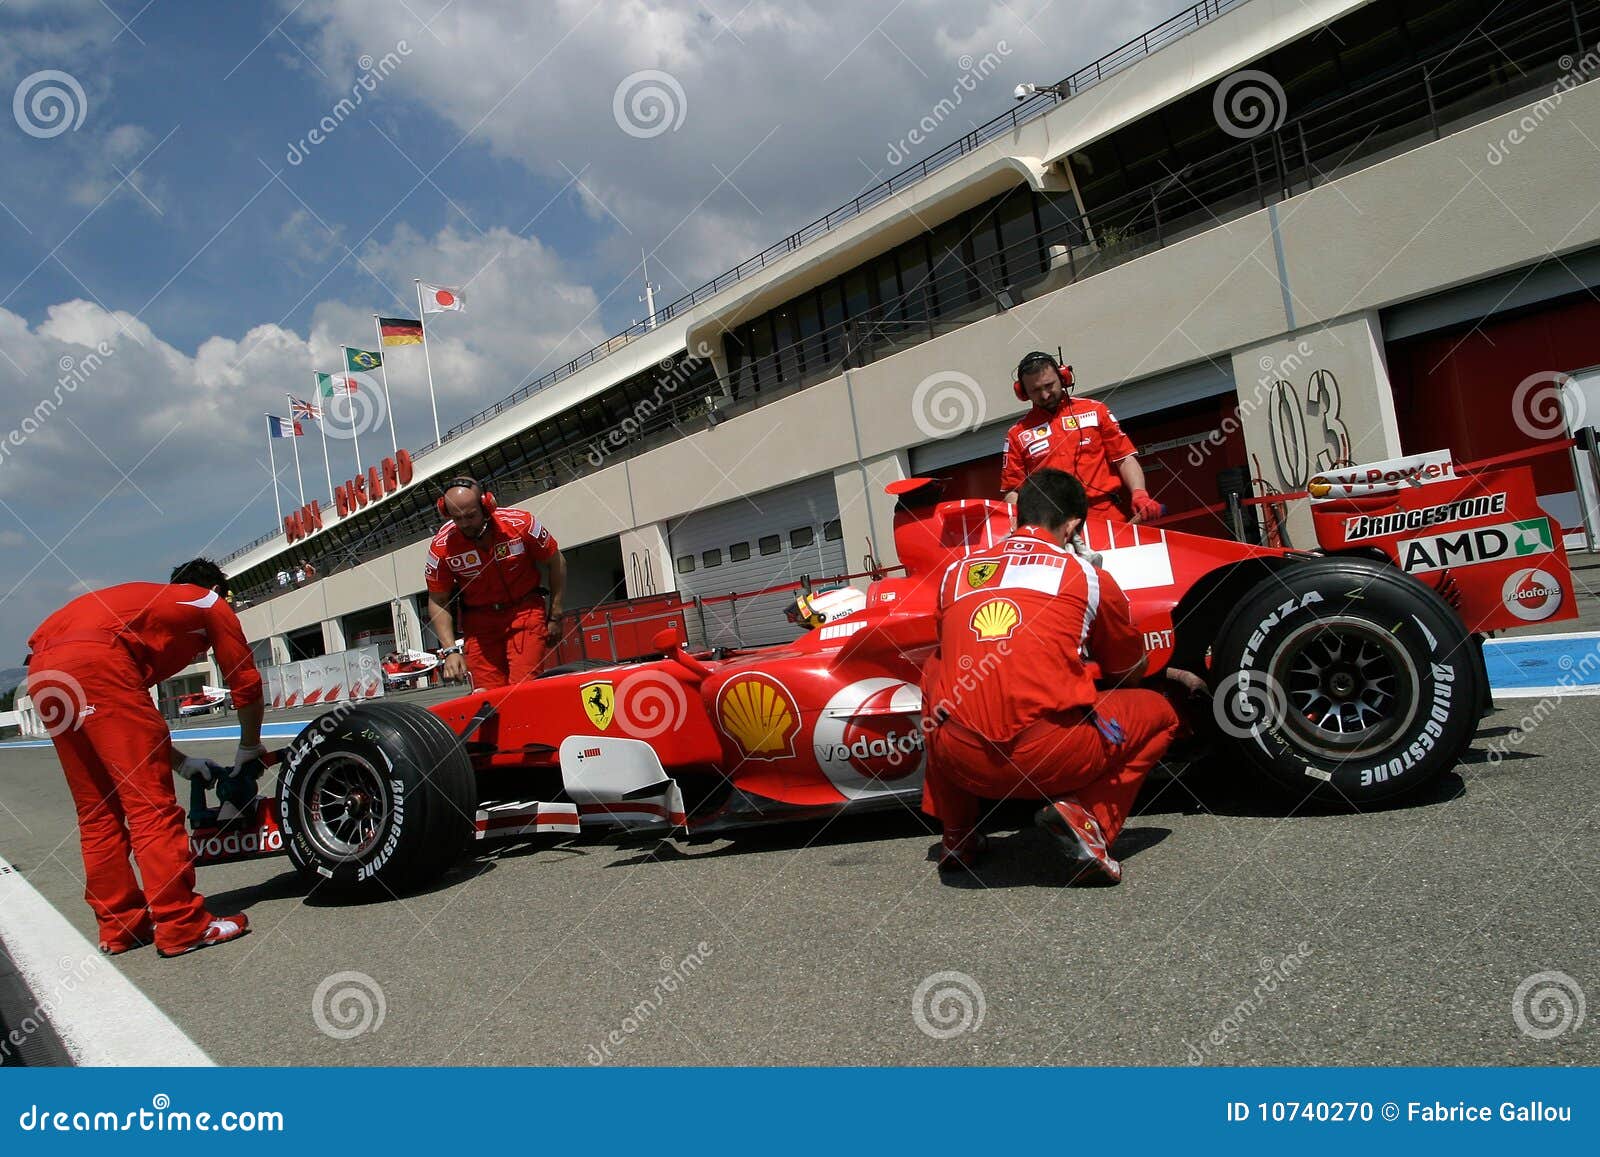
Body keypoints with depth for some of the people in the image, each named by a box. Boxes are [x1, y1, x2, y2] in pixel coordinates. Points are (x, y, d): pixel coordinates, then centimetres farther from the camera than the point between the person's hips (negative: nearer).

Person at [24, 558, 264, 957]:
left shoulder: (144, 601, 38)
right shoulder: (211, 604, 21)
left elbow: (125, 719, 39)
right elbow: (246, 684, 18)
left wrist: (178, 762, 40)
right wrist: (250, 748, 33)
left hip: (42, 669, 8)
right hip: (95, 659, -8)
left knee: (97, 812, 15)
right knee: (151, 804, -5)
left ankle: (119, 925, 21)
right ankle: (182, 925, -3)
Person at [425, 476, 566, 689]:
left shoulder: (521, 524, -16)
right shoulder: (441, 546, -12)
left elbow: (556, 563, 0)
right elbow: (437, 602, 0)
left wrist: (555, 617, 2)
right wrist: (450, 650, -10)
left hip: (525, 610, -1)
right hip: (478, 621, 2)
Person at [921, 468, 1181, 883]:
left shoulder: (955, 572, 15)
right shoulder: (1089, 577, 9)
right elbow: (1131, 672, 24)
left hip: (960, 761, 3)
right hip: (1052, 759, -2)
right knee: (1158, 712, 25)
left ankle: (956, 834, 28)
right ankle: (1084, 815, 0)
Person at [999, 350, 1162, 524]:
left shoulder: (1094, 410, 15)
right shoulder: (1017, 434, 14)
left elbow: (1125, 458, 12)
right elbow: (1013, 491, 12)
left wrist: (1139, 494, -5)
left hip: (1107, 516, 1)